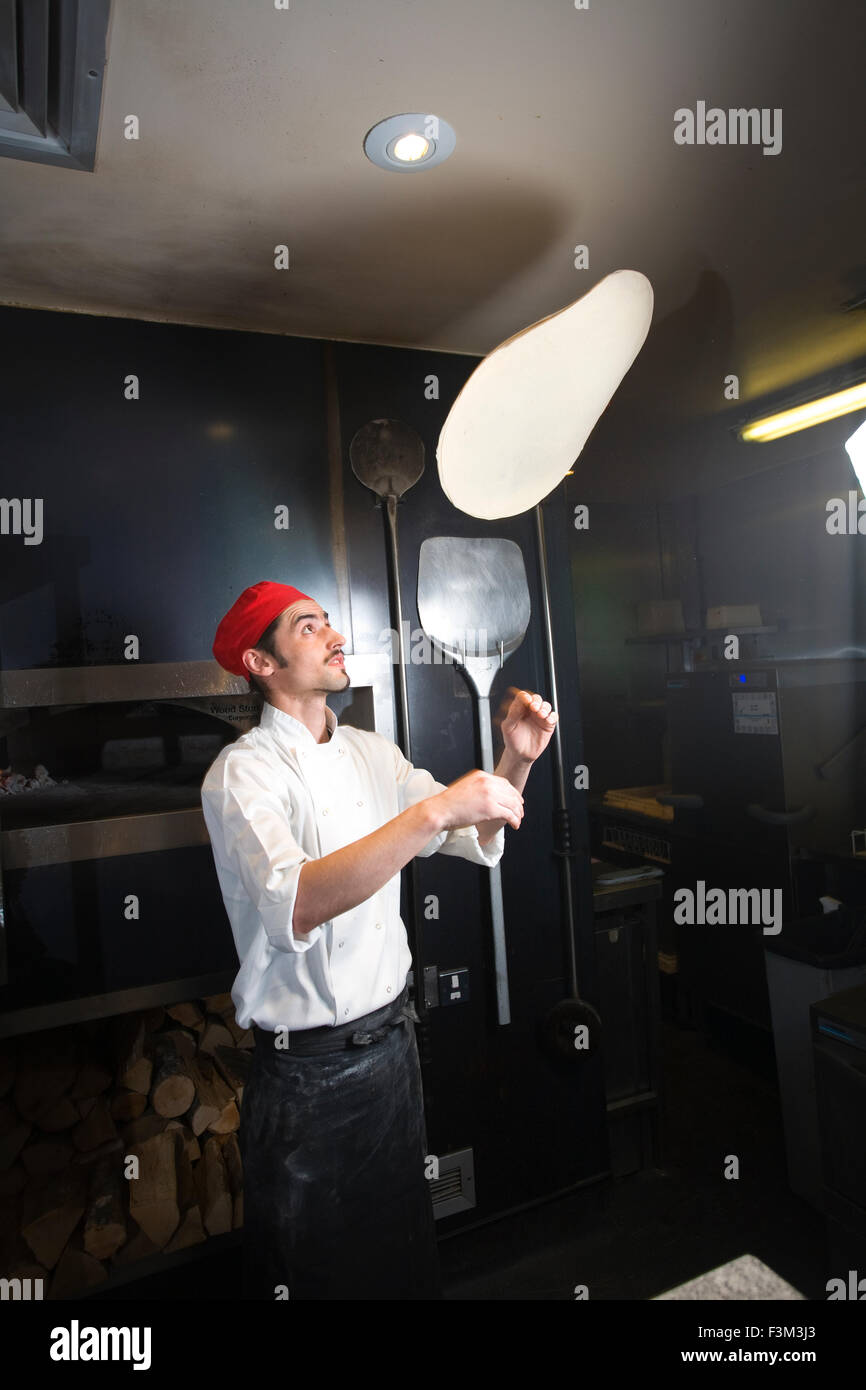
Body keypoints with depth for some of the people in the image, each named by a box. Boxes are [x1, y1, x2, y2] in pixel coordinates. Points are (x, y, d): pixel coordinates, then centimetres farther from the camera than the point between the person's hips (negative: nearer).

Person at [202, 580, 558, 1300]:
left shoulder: (374, 753, 3)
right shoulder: (242, 772, -17)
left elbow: (480, 840, 7)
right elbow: (297, 907, -34)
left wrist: (515, 762, -10)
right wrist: (436, 810, -38)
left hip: (394, 1042, 6)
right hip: (310, 1070, -5)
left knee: (404, 1251, 25)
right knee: (315, 1268, 17)